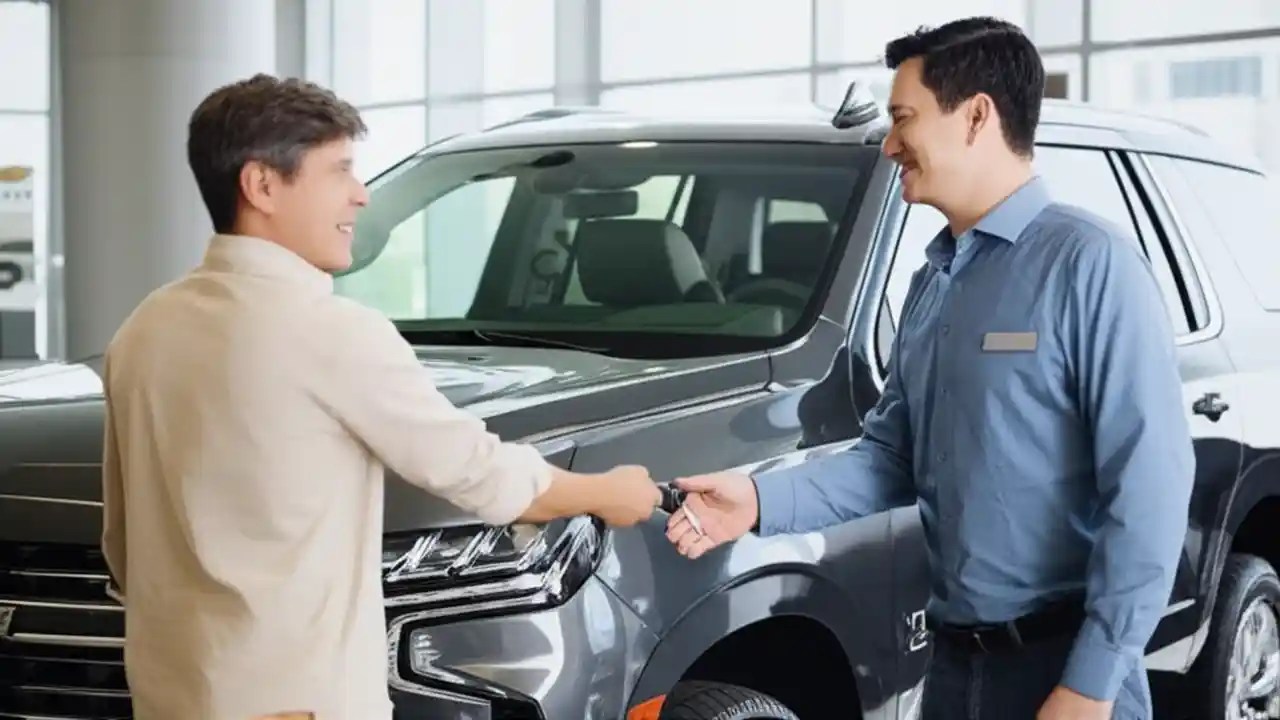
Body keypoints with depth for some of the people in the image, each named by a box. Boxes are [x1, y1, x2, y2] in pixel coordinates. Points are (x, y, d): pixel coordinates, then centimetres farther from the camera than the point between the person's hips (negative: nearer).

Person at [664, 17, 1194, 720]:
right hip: (954, 658, 7)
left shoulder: (1085, 261, -13)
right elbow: (891, 457, 12)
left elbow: (1149, 483, -18)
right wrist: (763, 498, -5)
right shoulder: (930, 282, 12)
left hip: (1060, 662, -7)